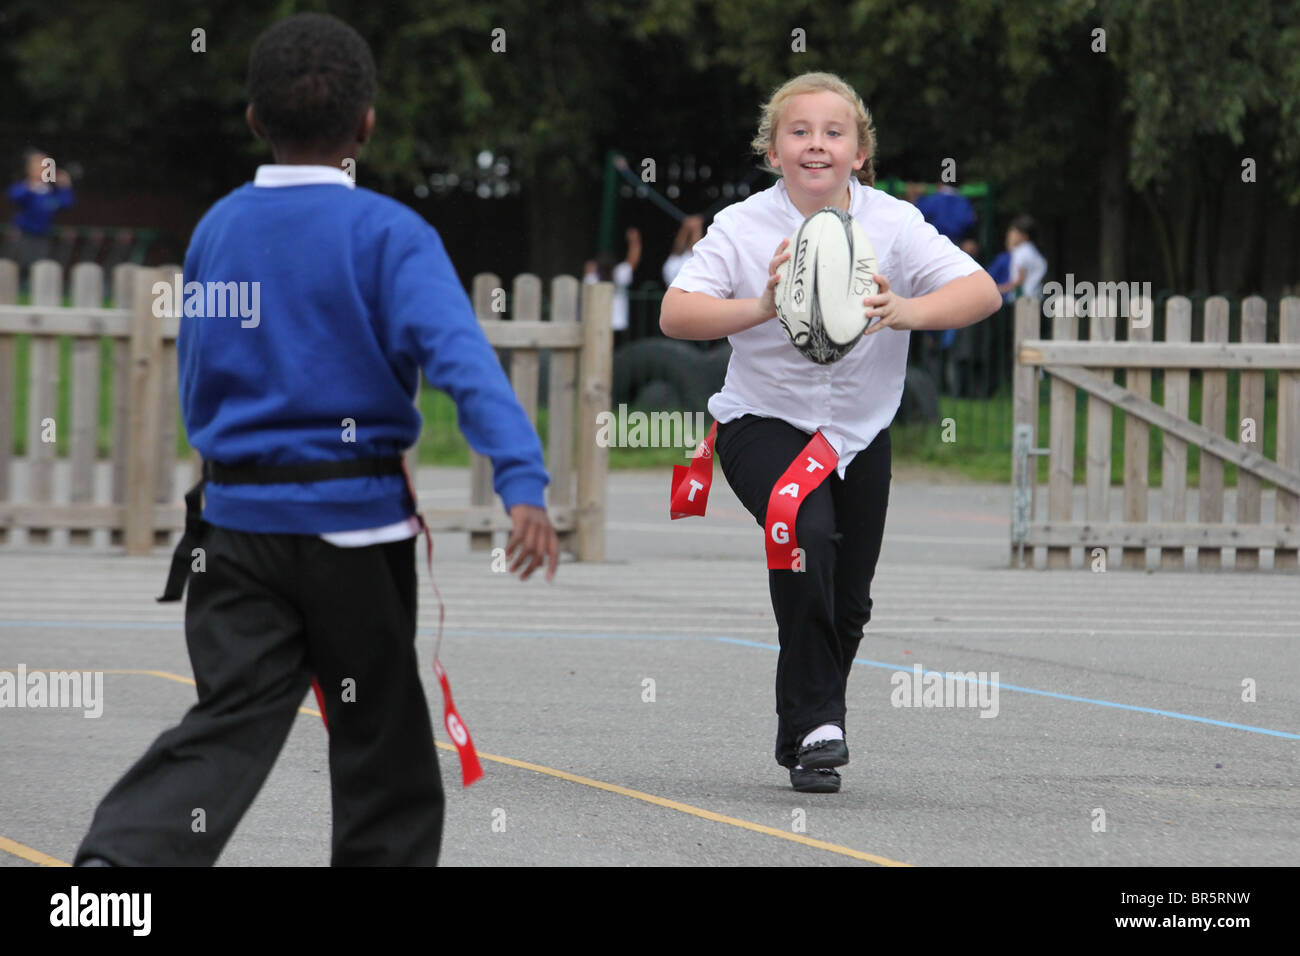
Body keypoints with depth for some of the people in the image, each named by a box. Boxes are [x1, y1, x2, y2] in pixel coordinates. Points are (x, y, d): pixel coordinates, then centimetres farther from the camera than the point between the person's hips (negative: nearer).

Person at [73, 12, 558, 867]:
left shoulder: (216, 228, 6)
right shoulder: (388, 234, -9)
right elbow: (461, 358, -23)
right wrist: (522, 483, -31)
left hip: (236, 513, 4)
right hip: (356, 521, -4)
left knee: (231, 722, -2)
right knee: (381, 736, 11)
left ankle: (117, 859, -23)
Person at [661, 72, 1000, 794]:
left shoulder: (893, 223, -9)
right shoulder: (743, 227, -13)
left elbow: (982, 291, -19)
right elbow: (675, 314, -23)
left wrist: (906, 312, -38)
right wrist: (760, 308, -40)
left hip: (859, 433, 3)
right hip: (765, 423, -3)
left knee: (848, 605, 10)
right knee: (807, 532, -31)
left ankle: (801, 740, 35)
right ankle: (816, 723, -23)